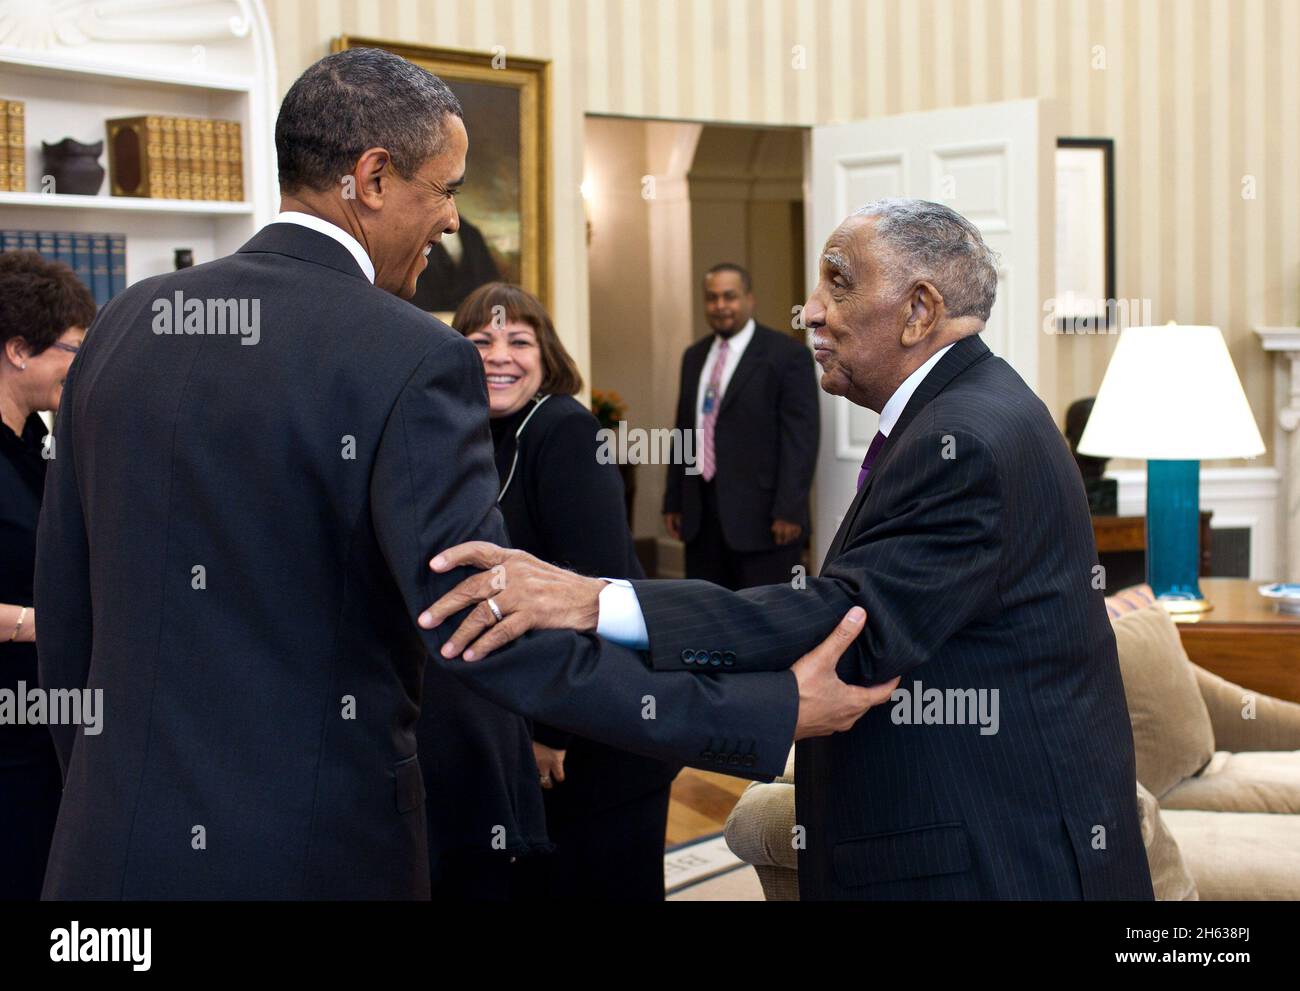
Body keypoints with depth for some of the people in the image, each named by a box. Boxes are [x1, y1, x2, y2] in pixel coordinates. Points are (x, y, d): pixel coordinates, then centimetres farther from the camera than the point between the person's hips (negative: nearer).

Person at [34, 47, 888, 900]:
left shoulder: (122, 326, 3)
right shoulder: (414, 360, -16)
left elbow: (66, 620, 8)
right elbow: (492, 633, -21)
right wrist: (775, 712, -16)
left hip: (113, 844, 6)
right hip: (314, 853, -5)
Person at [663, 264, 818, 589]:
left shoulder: (787, 355, -6)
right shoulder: (694, 356, 15)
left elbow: (800, 438, -11)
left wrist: (789, 510, -16)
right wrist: (673, 500, 14)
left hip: (761, 513, -6)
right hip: (702, 514, 6)